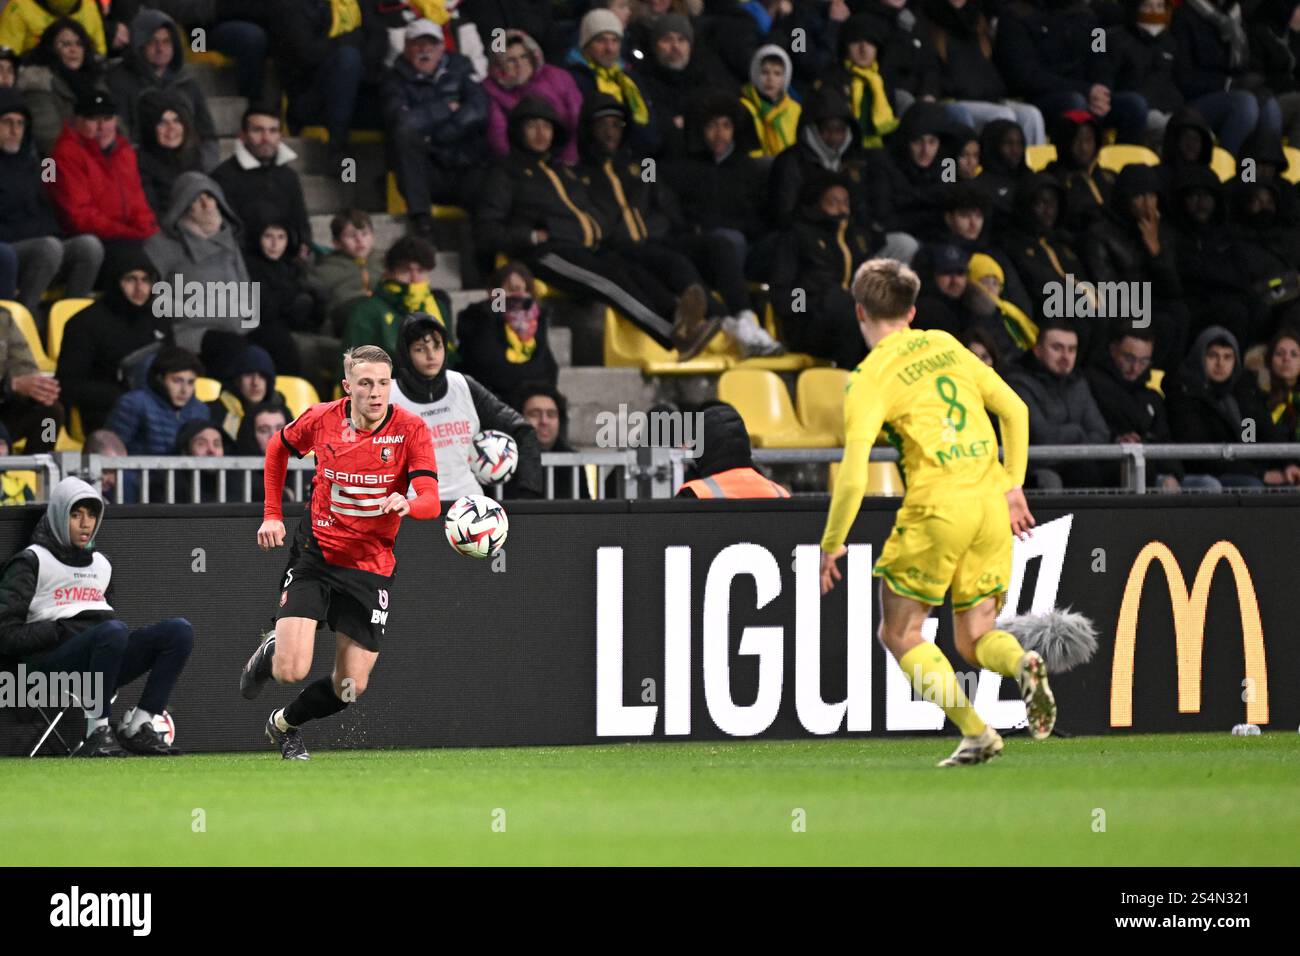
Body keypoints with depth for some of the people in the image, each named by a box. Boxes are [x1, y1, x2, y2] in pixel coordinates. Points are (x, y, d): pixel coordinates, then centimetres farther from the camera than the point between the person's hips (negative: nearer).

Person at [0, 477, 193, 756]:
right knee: (113, 630, -38)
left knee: (180, 630, -14)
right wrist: (59, 632, -12)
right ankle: (97, 731, -31)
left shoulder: (101, 564, 27)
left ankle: (138, 727, -20)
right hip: (48, 664, -7)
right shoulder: (32, 562, 6)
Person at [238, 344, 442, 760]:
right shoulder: (322, 419, -8)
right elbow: (278, 449, 14)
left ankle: (284, 724, 30)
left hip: (371, 567, 0)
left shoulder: (410, 430, -13)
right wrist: (272, 515, 9)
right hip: (315, 551, 0)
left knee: (350, 686, 0)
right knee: (292, 670, -15)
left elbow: (430, 501, -22)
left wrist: (407, 504, -45)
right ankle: (269, 653, 23)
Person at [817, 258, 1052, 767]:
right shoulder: (947, 345, 13)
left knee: (899, 633, 10)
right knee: (975, 639, 13)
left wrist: (832, 542, -2)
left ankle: (975, 731, -4)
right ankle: (1023, 662, -21)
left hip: (936, 506, -6)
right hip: (991, 504, 6)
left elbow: (853, 476, -13)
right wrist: (1013, 486, 20)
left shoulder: (871, 379, -6)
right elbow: (1014, 409, 14)